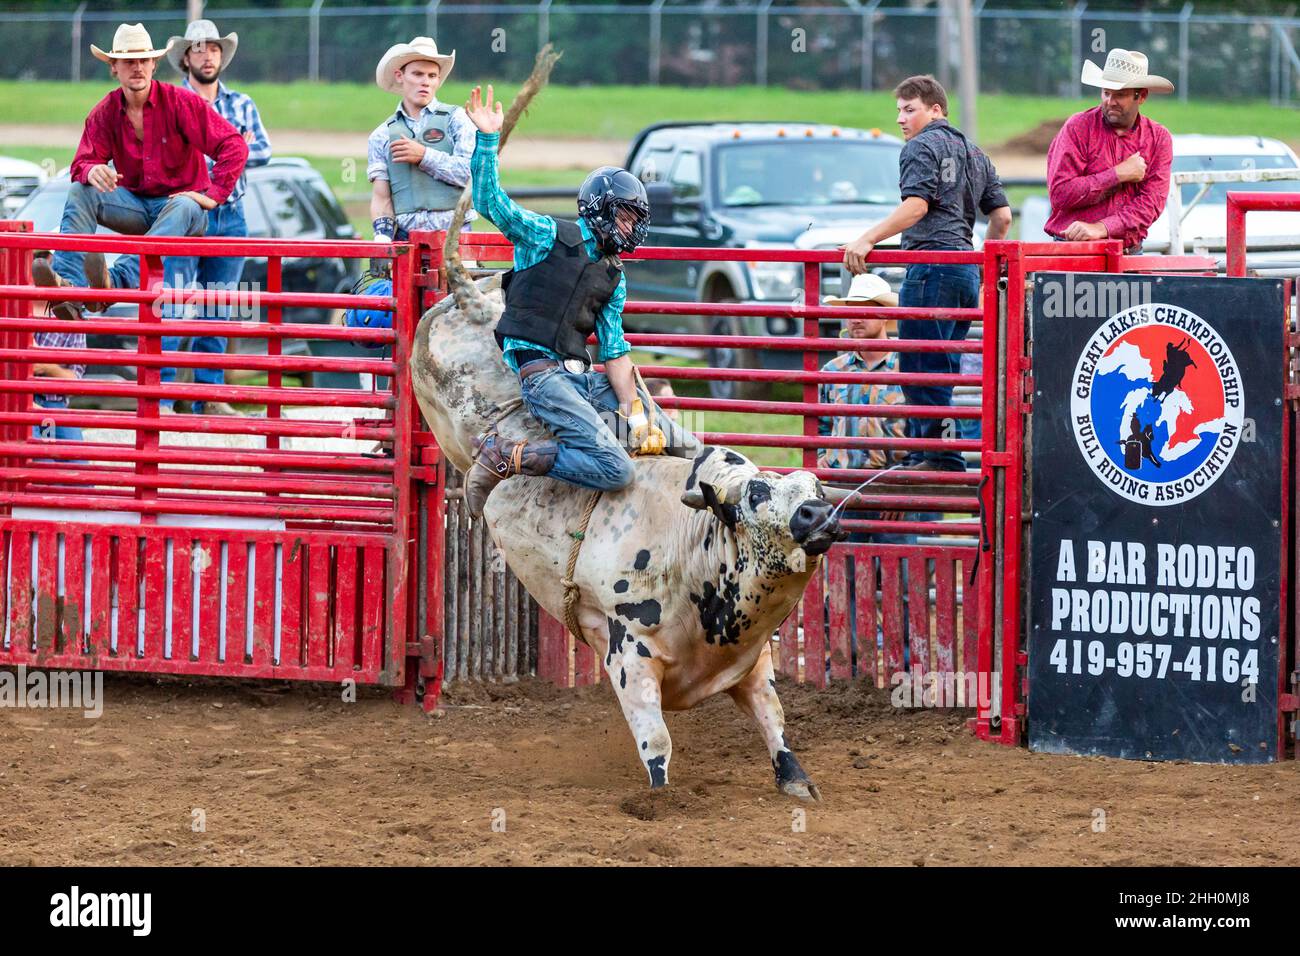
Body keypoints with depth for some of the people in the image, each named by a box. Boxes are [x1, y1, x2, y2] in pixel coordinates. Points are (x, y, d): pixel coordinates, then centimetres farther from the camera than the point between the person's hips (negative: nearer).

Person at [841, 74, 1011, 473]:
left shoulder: (922, 147, -2)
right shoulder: (973, 153, 24)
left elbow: (916, 205, -18)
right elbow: (1002, 215, 21)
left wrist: (868, 239, -23)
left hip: (931, 263, -9)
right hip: (965, 269, 9)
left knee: (921, 369, -10)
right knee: (943, 371, 12)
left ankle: (937, 458, -15)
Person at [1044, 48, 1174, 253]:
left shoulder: (1158, 138, 8)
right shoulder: (1078, 127, 0)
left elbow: (1151, 203, -2)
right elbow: (1059, 194, -9)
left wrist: (1101, 228, -16)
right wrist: (1118, 175, -8)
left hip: (1129, 253, 2)